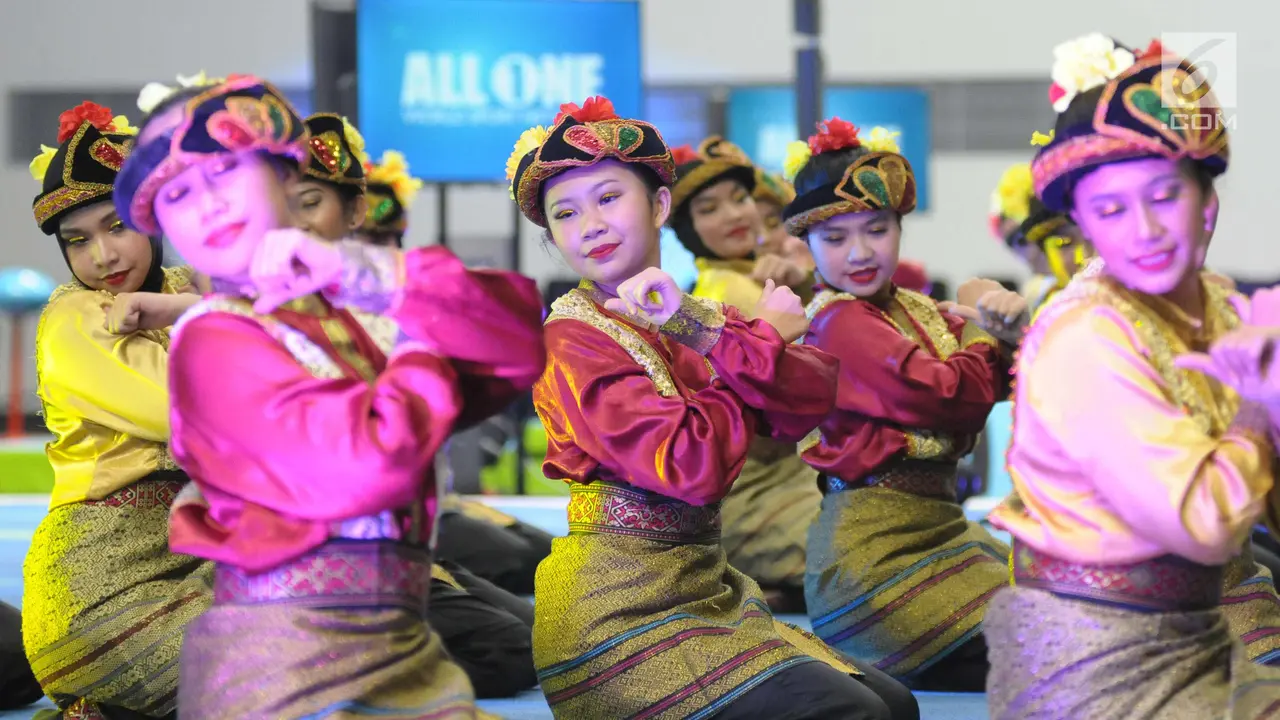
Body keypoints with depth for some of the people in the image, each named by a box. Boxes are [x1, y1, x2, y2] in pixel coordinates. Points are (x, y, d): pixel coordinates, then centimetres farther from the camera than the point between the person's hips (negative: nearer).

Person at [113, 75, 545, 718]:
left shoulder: (349, 318, 14)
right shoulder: (214, 341, -6)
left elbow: (520, 345, -1)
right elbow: (362, 468, -19)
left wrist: (362, 273, -9)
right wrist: (424, 351, -1)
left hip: (403, 645, 7)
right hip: (285, 658, -7)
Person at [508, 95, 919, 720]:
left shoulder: (709, 320, 14)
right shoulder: (575, 340, -8)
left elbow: (815, 400, -4)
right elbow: (690, 469, -20)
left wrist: (706, 335, -18)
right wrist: (764, 338, -4)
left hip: (709, 589, 7)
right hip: (620, 607, -7)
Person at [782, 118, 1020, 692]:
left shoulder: (918, 313, 16)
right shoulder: (839, 321, -10)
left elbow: (1003, 380, 14)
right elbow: (943, 394, -20)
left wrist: (1011, 326, -8)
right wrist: (982, 331, 0)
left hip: (936, 523, 9)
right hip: (875, 544, -9)